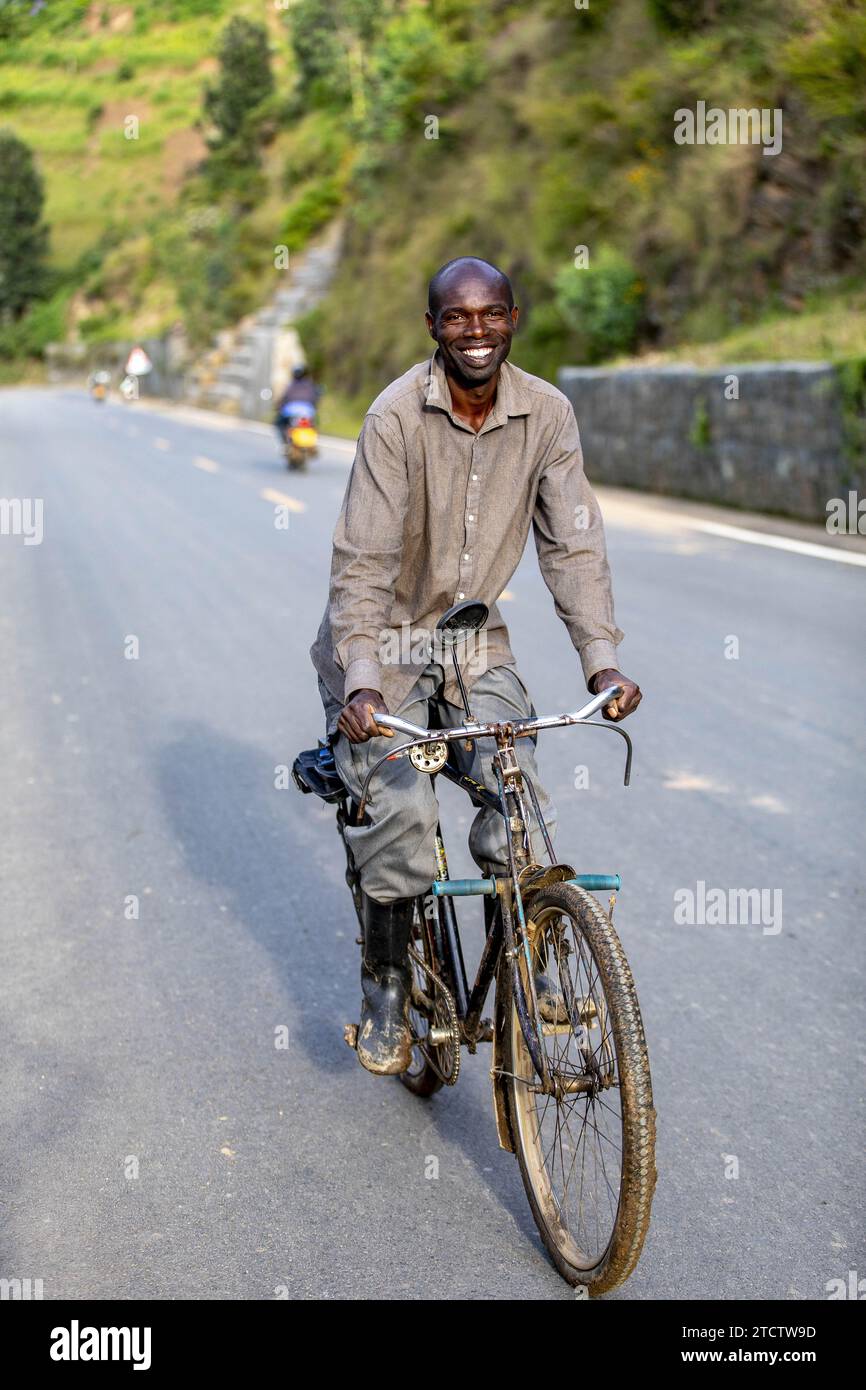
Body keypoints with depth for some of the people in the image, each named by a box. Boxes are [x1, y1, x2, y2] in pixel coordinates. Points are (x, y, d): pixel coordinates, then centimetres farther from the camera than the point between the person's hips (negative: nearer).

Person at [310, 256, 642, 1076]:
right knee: (402, 812, -17)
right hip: (385, 638, -3)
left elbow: (572, 545, -7)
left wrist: (602, 660, -19)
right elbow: (363, 561, -23)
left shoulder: (547, 414, -8)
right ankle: (386, 991, 5)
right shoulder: (397, 416, -19)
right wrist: (362, 685, -34)